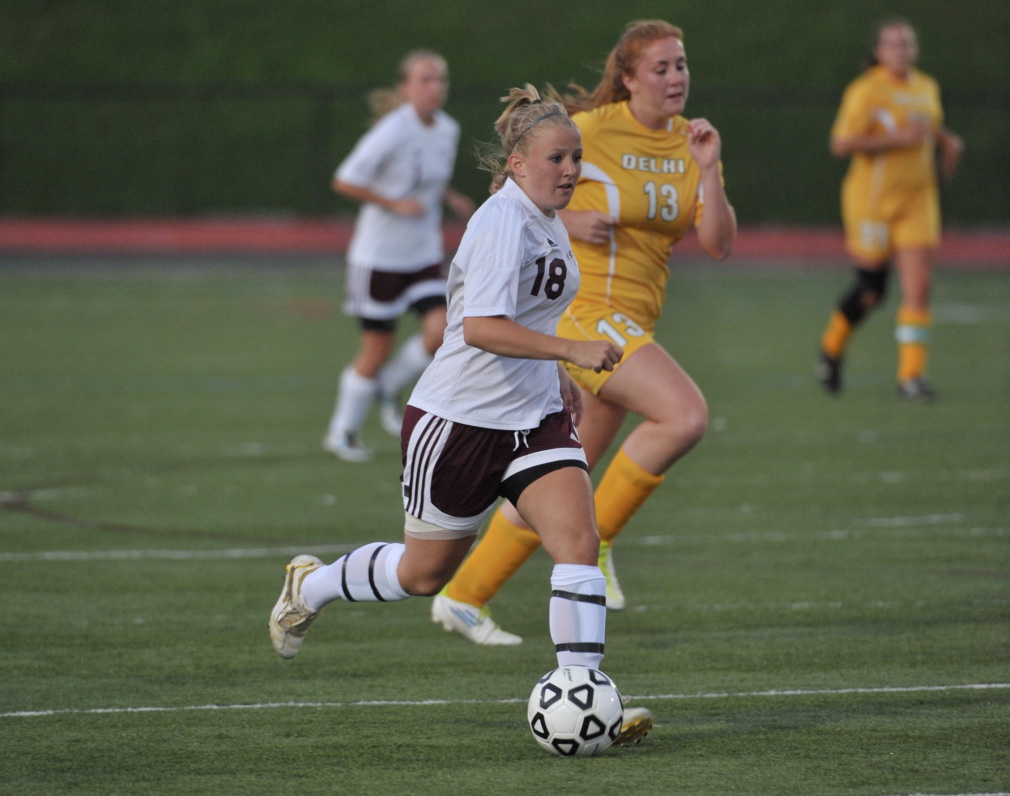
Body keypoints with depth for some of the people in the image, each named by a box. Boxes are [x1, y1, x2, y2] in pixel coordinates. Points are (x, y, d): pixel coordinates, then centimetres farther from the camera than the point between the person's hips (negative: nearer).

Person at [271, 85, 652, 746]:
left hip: (534, 418, 7)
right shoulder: (502, 224, -20)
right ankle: (310, 586, 38)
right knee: (425, 573, 9)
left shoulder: (547, 221, 9)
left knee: (579, 543, -14)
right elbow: (480, 327, -34)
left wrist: (556, 377, 22)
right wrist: (571, 350, -38)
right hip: (458, 419, -7)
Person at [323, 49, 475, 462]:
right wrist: (395, 204, -21)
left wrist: (450, 198, 3)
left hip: (424, 254, 6)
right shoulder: (392, 132, -18)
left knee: (442, 331, -13)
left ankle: (389, 386, 16)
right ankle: (342, 431, 21)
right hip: (380, 254, -6)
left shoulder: (447, 130, 3)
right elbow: (344, 181, -16)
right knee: (377, 347, 1)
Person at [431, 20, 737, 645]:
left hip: (629, 324, 8)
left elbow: (719, 244, 1)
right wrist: (567, 220, -16)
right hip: (586, 308, -8)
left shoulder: (689, 143, 9)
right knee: (686, 414, -25)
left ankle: (463, 595, 21)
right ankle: (594, 539, -11)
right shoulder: (592, 131, -10)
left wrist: (708, 170, -11)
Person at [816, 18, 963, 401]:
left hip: (917, 198, 5)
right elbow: (841, 144, -20)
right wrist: (898, 139, -22)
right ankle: (831, 349, 29)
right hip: (872, 200, -5)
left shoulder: (927, 87, 10)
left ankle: (911, 374, -5)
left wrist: (947, 141, 10)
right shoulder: (866, 91, -11)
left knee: (918, 286, -8)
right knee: (872, 288, 2)